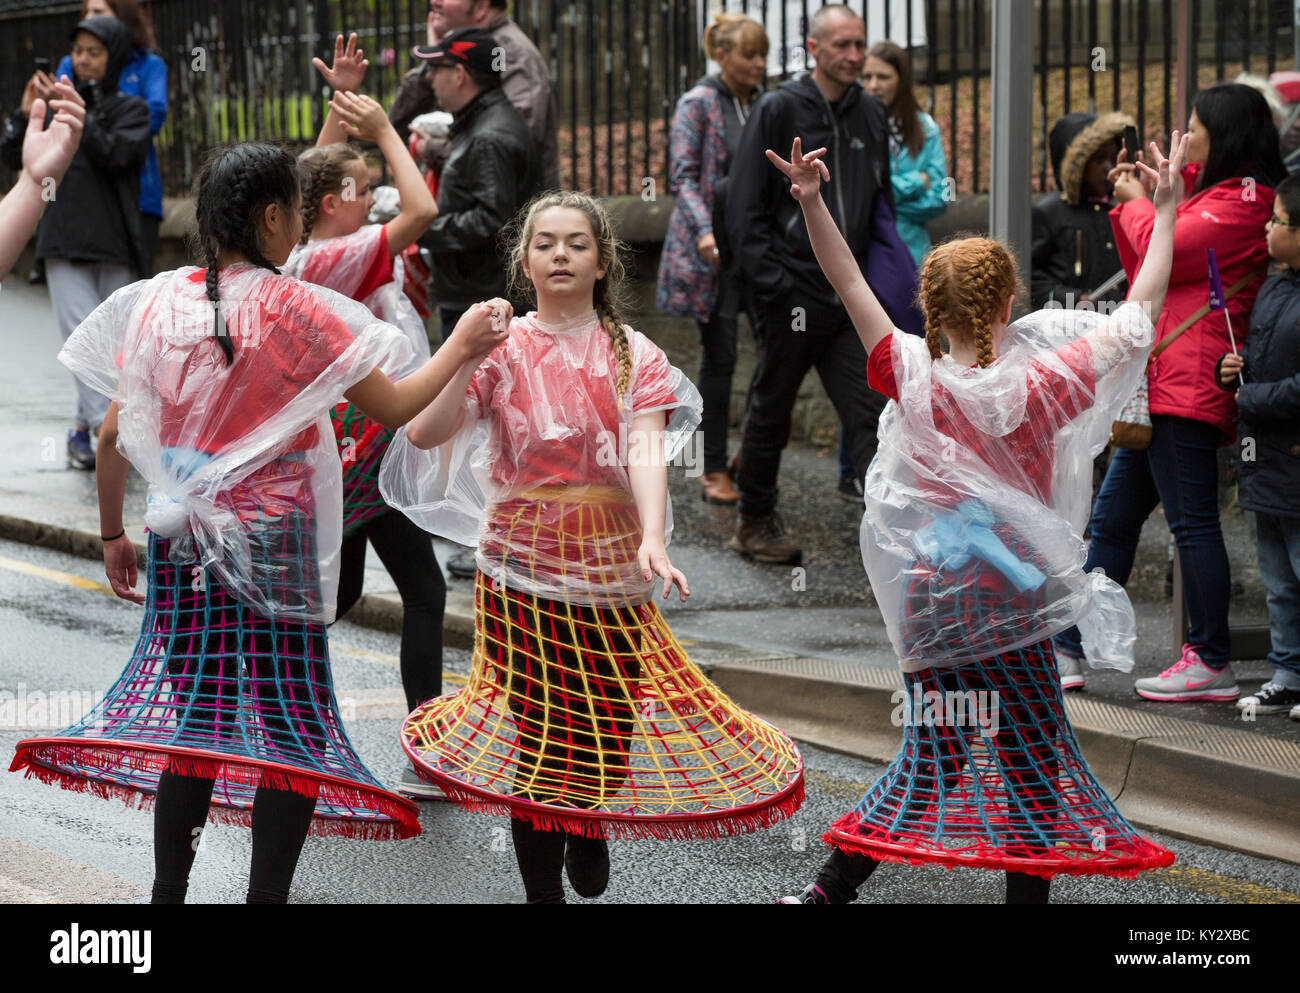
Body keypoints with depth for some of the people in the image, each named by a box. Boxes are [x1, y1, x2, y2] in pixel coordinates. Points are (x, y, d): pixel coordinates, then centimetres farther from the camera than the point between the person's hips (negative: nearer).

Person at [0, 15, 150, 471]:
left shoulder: (131, 109, 4)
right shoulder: (59, 103, 11)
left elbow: (114, 155, -14)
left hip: (112, 245, -1)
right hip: (64, 243, 1)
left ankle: (84, 427, 17)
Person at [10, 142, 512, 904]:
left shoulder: (156, 303, 1)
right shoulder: (294, 309, -12)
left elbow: (114, 434, 3)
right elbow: (395, 407, -9)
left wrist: (113, 534, 15)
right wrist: (463, 347, 5)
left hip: (182, 539, 5)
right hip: (273, 540, -4)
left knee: (193, 708, 13)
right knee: (291, 720, 5)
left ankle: (169, 892, 13)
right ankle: (267, 895, 2)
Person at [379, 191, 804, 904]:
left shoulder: (633, 355, 3)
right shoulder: (503, 348, -1)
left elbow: (646, 449, -13)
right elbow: (423, 433, -12)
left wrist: (652, 540, -29)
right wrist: (466, 358, -25)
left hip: (613, 563, 2)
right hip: (523, 563, -2)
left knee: (609, 725, 5)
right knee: (540, 735, -4)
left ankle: (590, 829, 37)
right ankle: (542, 885, 12)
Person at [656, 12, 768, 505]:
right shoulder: (697, 104, -5)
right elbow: (683, 176, -10)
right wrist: (704, 230, -23)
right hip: (714, 248, -5)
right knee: (719, 355, -2)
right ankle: (713, 468, 6)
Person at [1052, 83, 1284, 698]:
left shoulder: (1242, 199, -10)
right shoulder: (1213, 195, 22)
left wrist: (1137, 203, 1)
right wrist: (1132, 202, 16)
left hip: (1186, 389, -10)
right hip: (1160, 387, 10)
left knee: (1191, 522, -7)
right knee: (1112, 520, 11)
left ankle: (1211, 664, -1)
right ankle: (1065, 651, 15)